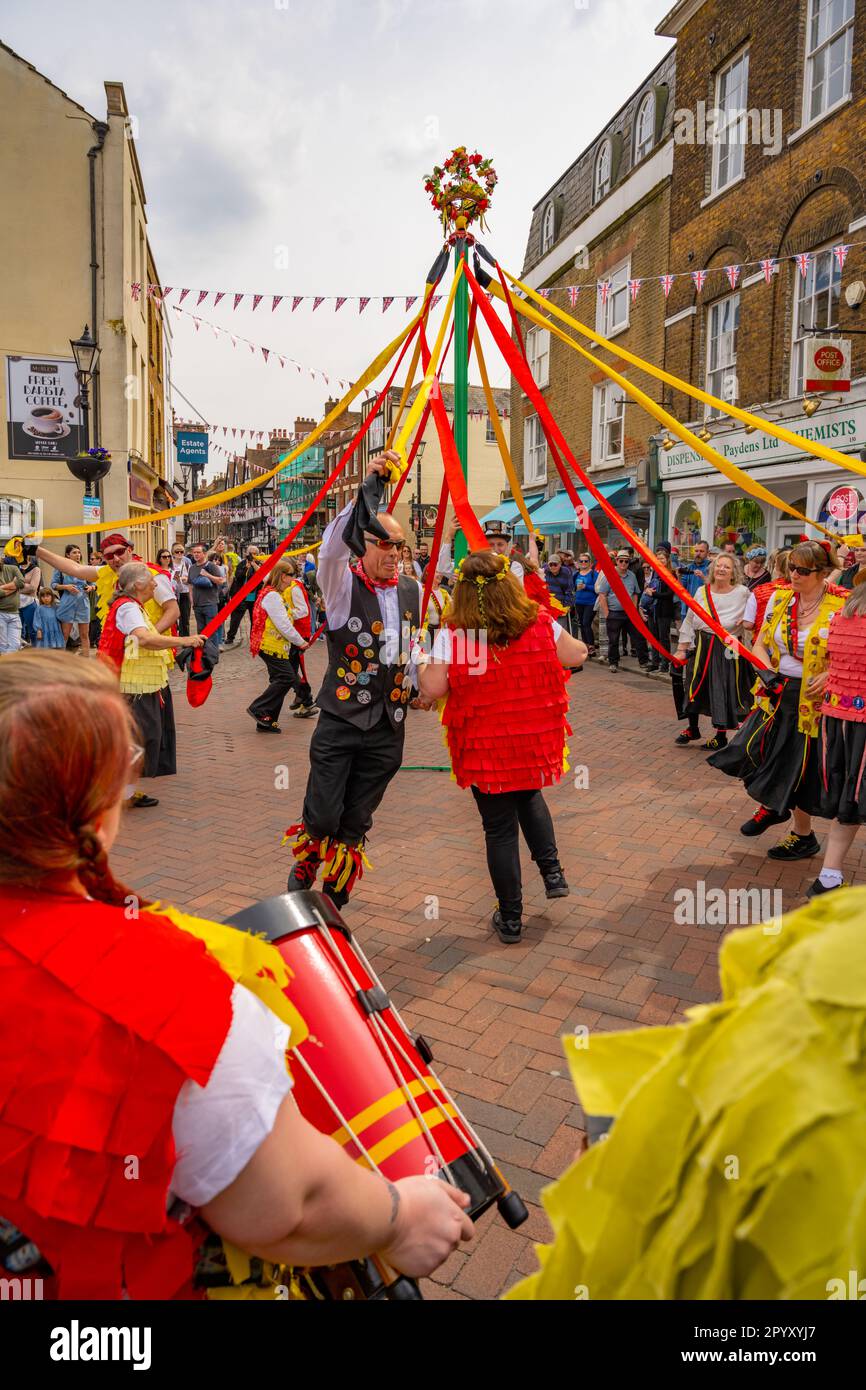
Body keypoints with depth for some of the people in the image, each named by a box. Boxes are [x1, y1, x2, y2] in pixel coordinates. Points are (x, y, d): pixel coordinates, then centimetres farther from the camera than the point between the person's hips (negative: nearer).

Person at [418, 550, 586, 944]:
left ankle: (510, 919, 20)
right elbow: (576, 656, 5)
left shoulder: (453, 634, -15)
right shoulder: (540, 623, -6)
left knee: (500, 828, 9)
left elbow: (432, 689, -16)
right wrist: (576, 644, 27)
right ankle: (552, 871, 22)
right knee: (529, 796, 33)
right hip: (535, 740, 3)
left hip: (484, 747, -3)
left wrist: (425, 664, 5)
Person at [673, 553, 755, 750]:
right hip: (701, 646, 3)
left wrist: (749, 619, -10)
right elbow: (689, 622, 7)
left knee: (724, 691, 2)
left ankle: (721, 736, 18)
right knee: (695, 687, 11)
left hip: (728, 650, -3)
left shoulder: (743, 593, -5)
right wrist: (682, 649, 4)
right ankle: (693, 729, 31)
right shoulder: (702, 592, 3)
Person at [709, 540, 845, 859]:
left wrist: (829, 675, -23)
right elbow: (761, 643, 9)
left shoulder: (841, 606, -14)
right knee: (749, 750, 4)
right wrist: (765, 668, -11)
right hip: (776, 693, 5)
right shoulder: (780, 598, 2)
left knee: (800, 766, 4)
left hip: (812, 700, -5)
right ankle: (771, 805, 35)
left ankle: (803, 836, 27)